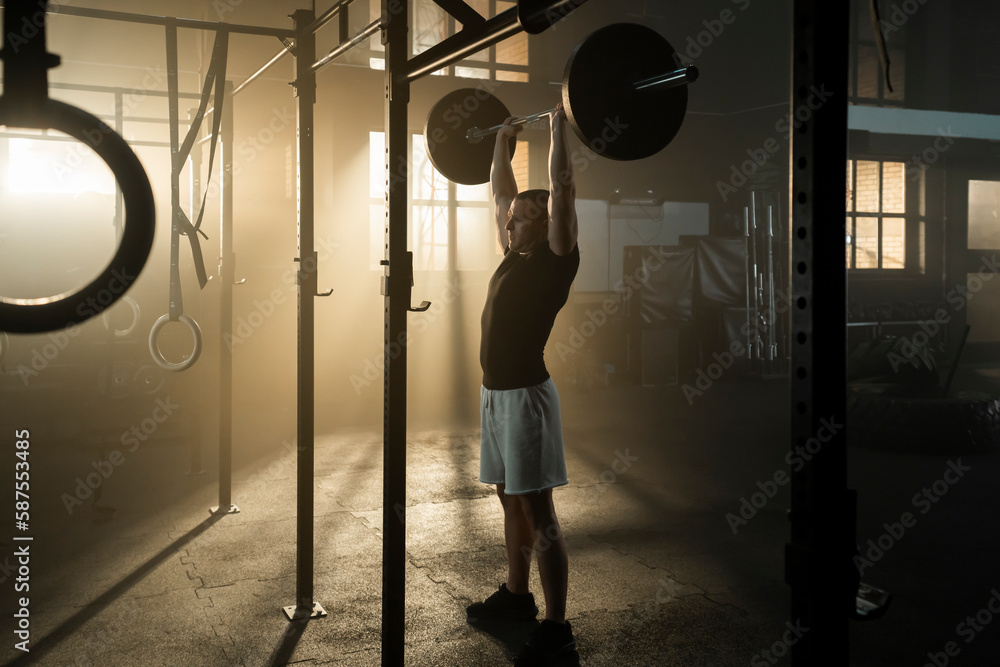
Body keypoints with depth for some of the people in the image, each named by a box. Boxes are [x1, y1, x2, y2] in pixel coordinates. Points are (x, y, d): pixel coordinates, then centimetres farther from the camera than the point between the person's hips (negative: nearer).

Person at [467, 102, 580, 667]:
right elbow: (502, 192, 23)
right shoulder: (515, 257, 13)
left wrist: (559, 124, -11)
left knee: (538, 512, -5)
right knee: (510, 501, 18)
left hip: (526, 394, -9)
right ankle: (517, 594, 33)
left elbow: (563, 188, -15)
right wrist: (503, 141, 27)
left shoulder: (556, 258, -8)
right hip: (494, 392, 9)